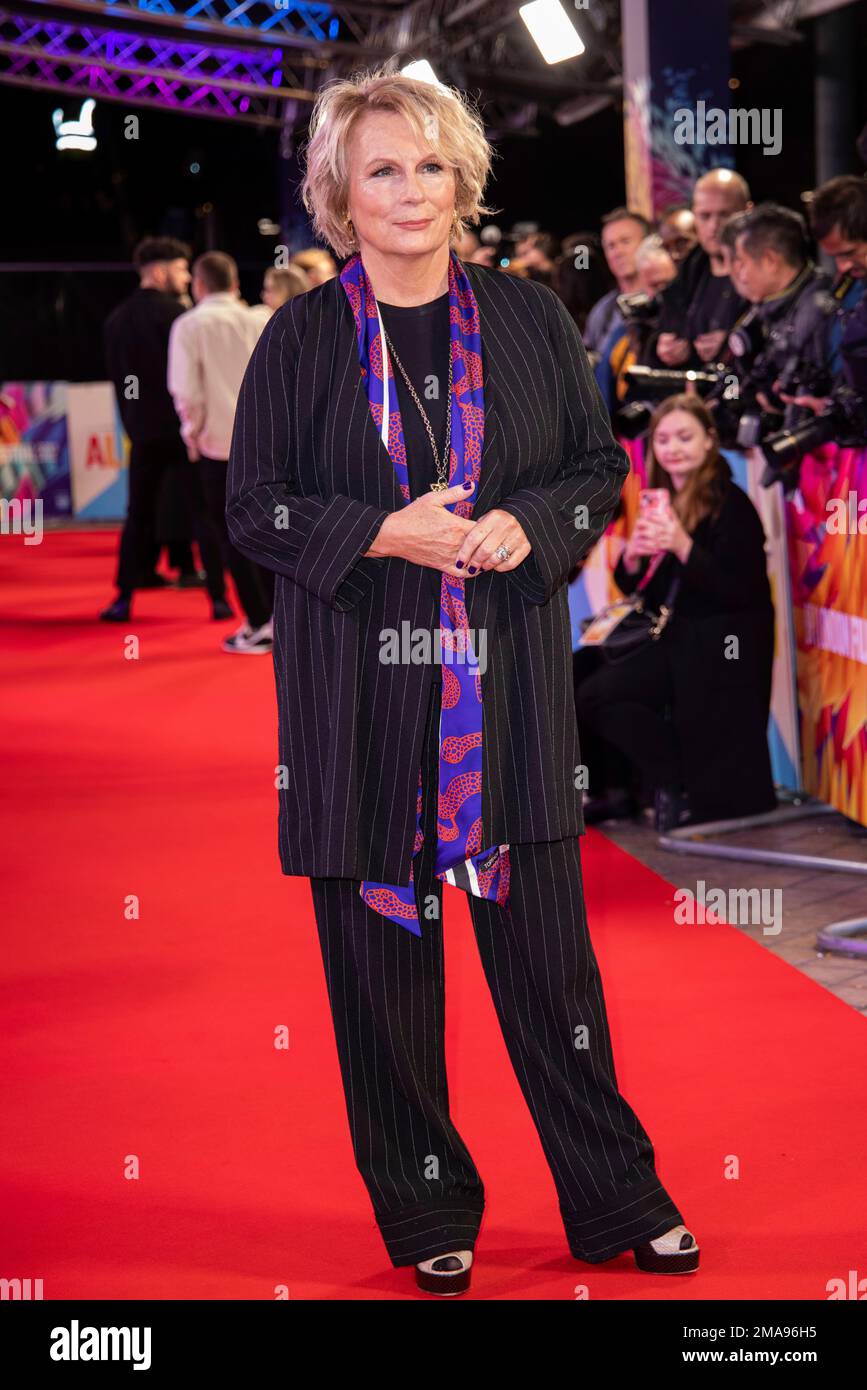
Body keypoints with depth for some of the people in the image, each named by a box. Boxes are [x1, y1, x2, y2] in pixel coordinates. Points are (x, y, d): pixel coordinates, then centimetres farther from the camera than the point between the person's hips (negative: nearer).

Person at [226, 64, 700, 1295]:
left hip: (507, 679, 1)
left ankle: (615, 1194, 18)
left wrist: (528, 525, -11)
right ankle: (426, 1212, 18)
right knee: (381, 946, 4)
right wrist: (386, 532, -14)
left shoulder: (528, 318, 5)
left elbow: (601, 466, 9)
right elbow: (254, 508, 0)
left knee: (545, 937, 4)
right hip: (358, 685, -1)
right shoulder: (302, 339, 0)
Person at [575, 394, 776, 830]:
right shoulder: (661, 502, 8)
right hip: (678, 641, 7)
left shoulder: (730, 503, -13)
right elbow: (636, 590, 12)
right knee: (591, 694, -5)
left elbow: (741, 590, -20)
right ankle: (671, 784, 5)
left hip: (726, 651, -7)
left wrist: (684, 548, -30)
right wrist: (632, 559, -11)